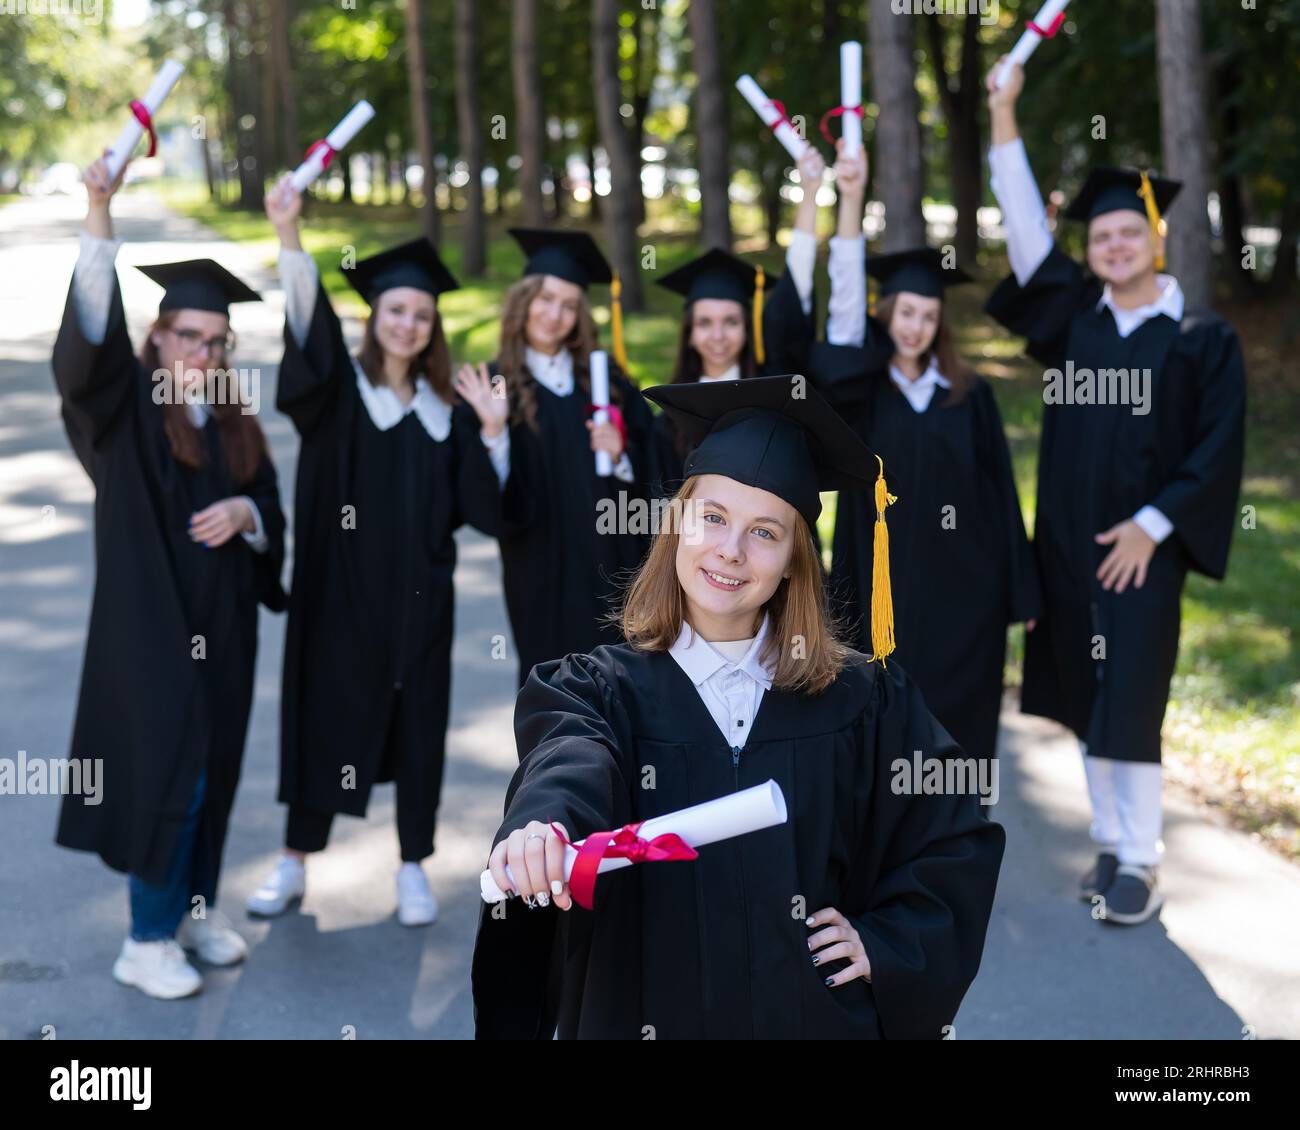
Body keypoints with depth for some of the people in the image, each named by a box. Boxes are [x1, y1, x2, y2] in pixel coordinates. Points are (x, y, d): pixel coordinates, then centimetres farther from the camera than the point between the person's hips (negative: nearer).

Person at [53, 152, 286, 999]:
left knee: (213, 765, 12)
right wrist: (101, 216, -37)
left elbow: (272, 507, 12)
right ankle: (148, 941, 6)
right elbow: (90, 334, -26)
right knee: (166, 767, -5)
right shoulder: (127, 403, -7)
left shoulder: (235, 419, 8)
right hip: (149, 624, -5)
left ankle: (197, 906, 29)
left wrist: (243, 511, -13)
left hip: (222, 622, 5)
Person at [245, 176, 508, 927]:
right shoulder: (339, 389, -1)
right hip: (343, 589, -2)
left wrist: (493, 433, -11)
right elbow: (309, 326, -22)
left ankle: (414, 869, 21)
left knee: (418, 724, 7)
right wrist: (289, 237, -37)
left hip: (419, 597, 3)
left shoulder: (447, 409, 7)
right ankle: (296, 865, 20)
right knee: (326, 719, 5)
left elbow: (484, 510, 2)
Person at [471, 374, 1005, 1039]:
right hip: (641, 1017, -1)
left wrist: (883, 944, -7)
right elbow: (570, 771, -28)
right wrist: (542, 829, -49)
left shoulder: (863, 702, -1)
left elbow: (959, 841, 7)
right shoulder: (590, 691, -6)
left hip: (813, 1016, 1)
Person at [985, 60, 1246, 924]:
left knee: (1130, 705, -5)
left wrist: (1153, 524, -13)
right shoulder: (1073, 315, 6)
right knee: (1087, 701, 9)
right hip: (1067, 538, 4)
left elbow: (1218, 445, -6)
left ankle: (1141, 862, 3)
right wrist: (1005, 120, -4)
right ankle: (1112, 841, 19)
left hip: (1141, 544, -4)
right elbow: (1027, 230, 2)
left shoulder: (1202, 339, -3)